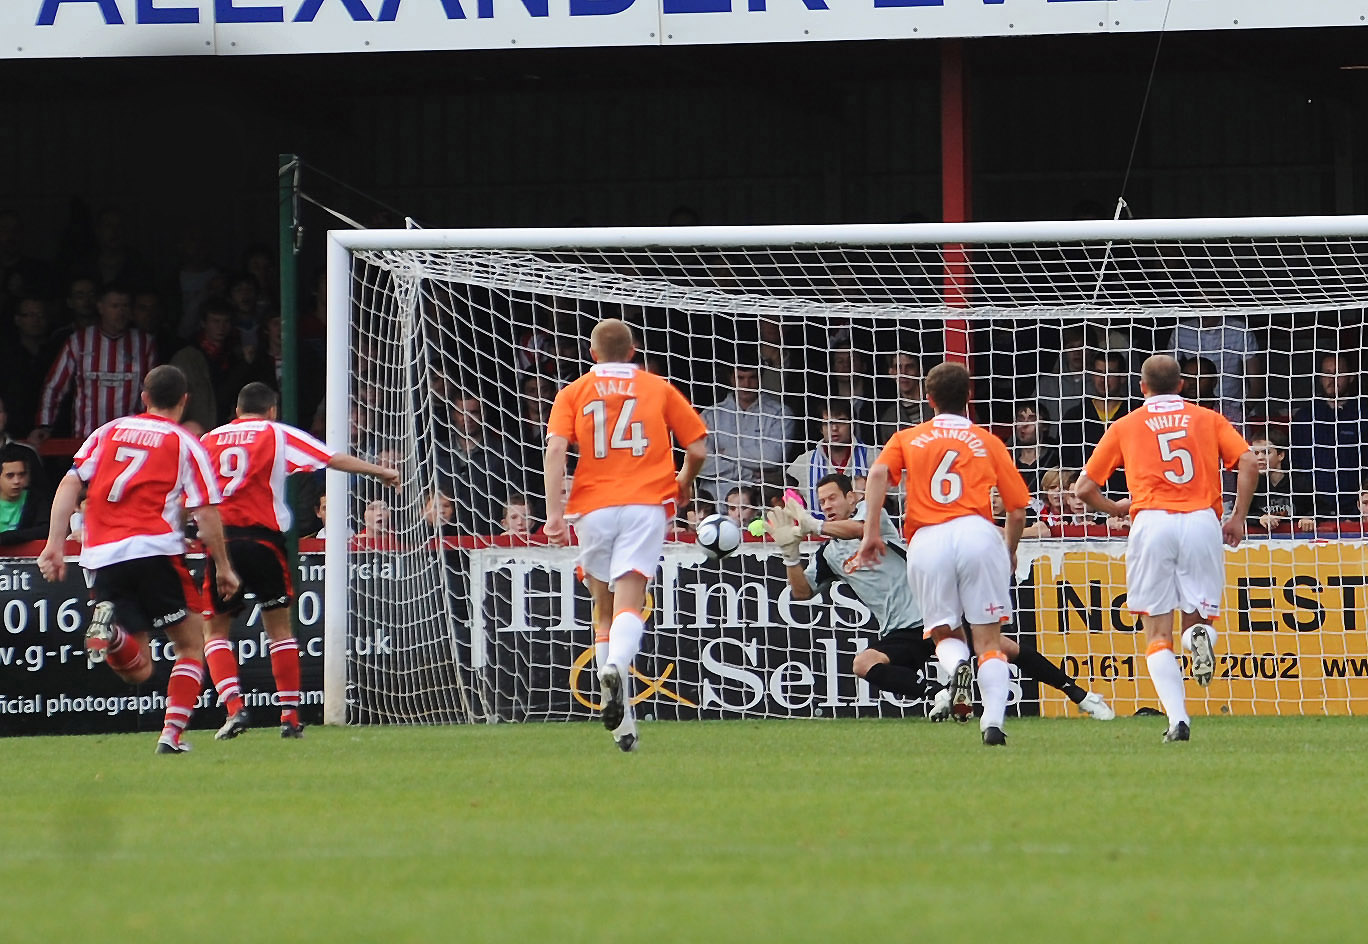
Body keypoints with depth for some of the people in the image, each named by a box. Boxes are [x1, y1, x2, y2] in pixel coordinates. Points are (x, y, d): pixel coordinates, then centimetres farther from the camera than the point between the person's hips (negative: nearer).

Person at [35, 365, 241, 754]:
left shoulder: (109, 432, 17)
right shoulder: (186, 444, 6)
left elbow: (69, 485, 8)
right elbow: (206, 513, 1)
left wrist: (55, 546, 6)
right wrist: (223, 568, 10)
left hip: (103, 558, 4)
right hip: (155, 550, -3)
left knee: (137, 671, 6)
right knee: (191, 643, 12)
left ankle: (108, 631, -28)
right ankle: (172, 734, -3)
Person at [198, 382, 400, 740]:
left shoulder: (209, 440, 15)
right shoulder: (277, 435, 7)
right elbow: (333, 459, 2)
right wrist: (380, 472, 9)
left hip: (220, 540, 1)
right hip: (262, 539, -1)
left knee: (215, 630, 10)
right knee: (279, 628, 11)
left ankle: (234, 707, -9)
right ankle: (290, 717, 7)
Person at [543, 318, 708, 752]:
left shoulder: (574, 393, 11)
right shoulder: (659, 389, 13)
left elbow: (555, 449, -4)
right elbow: (697, 448, 10)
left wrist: (555, 513, -10)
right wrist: (683, 484, 31)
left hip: (594, 507, 1)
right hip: (646, 504, -1)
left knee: (605, 608, 12)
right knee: (630, 602, -12)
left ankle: (623, 724, 10)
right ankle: (616, 666, -46)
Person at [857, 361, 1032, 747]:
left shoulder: (907, 439, 20)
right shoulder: (987, 442, 19)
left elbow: (879, 473, -1)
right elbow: (1018, 508, 16)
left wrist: (871, 531, -3)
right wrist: (1010, 552, 33)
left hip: (927, 541, 0)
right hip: (978, 534, 0)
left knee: (944, 632, 16)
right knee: (989, 637, 3)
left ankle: (957, 666, -19)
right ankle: (994, 720, -16)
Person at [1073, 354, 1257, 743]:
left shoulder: (1126, 426, 16)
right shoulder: (1208, 419, 17)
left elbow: (1083, 488, 16)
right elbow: (1248, 463, 2)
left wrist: (1113, 508, 35)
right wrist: (1238, 518, 8)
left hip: (1152, 522, -1)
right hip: (1202, 522, 1)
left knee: (1158, 634, 5)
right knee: (1198, 620, 13)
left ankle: (1178, 718, -15)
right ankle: (1201, 636, -26)